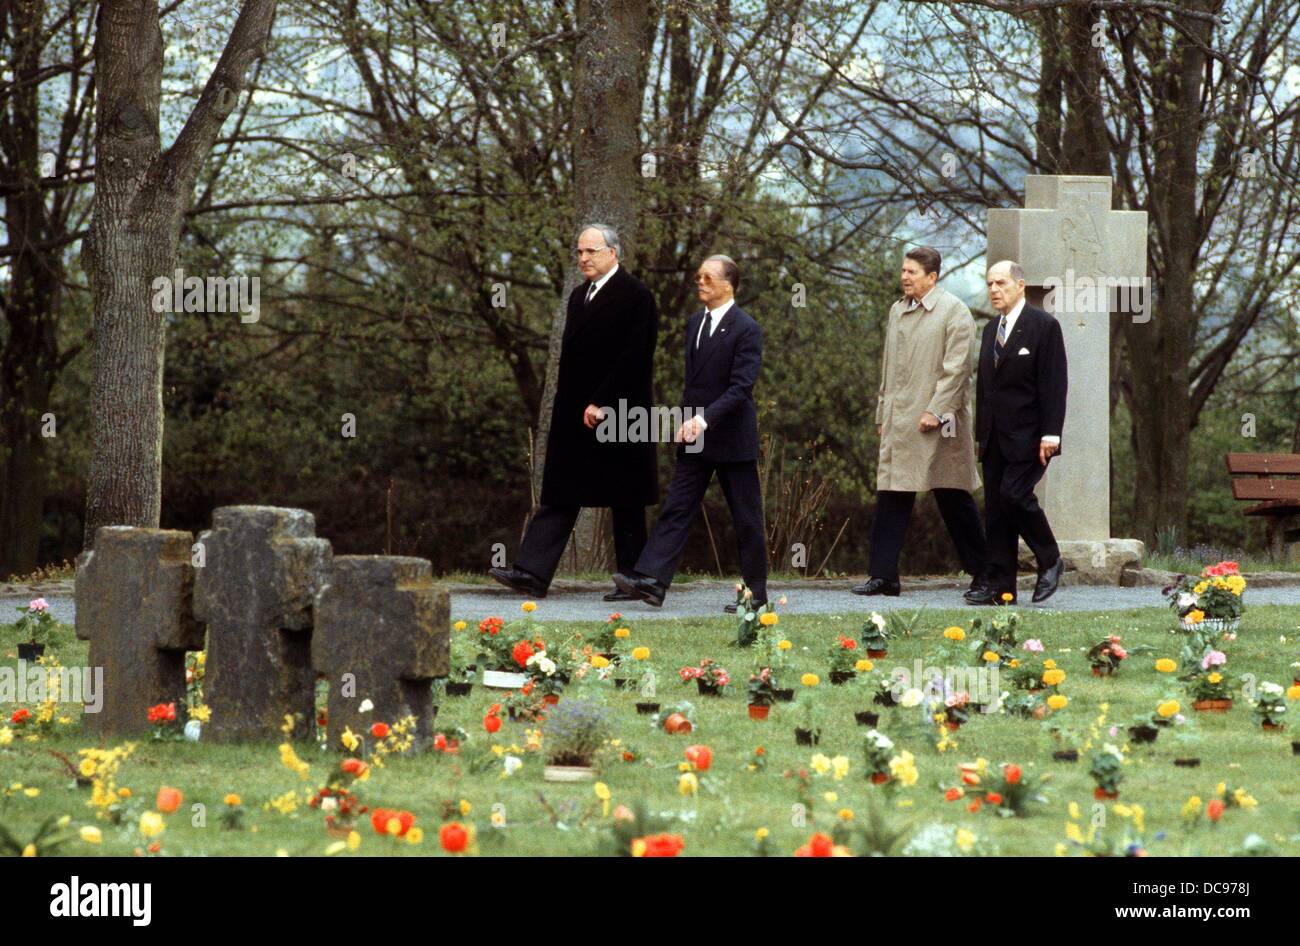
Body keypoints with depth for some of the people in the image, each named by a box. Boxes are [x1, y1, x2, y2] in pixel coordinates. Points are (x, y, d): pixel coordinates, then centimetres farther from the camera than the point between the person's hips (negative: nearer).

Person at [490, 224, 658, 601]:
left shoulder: (635, 296, -10)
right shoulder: (579, 296, 16)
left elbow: (633, 357, -17)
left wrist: (601, 404, -19)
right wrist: (567, 405, 12)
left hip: (615, 415, -8)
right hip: (575, 415, 8)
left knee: (625, 504, 1)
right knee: (559, 496, 1)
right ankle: (533, 573, -4)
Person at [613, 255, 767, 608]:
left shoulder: (746, 329, -12)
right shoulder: (695, 323, 12)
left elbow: (741, 387, -20)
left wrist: (705, 419, -29)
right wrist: (687, 419, 15)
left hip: (731, 438, -7)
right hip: (695, 437, 7)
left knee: (746, 519, 3)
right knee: (676, 509, -3)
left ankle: (756, 591, 11)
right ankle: (651, 581, -12)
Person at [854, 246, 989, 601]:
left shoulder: (954, 312, -6)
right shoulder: (898, 311, 16)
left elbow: (956, 368, -12)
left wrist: (936, 411, -18)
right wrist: (882, 414, 17)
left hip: (937, 423, -6)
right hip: (899, 422, 6)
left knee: (954, 499, 0)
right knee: (890, 496, 0)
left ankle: (982, 573, 10)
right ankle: (884, 575, 2)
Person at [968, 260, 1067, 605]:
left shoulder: (1044, 326, -7)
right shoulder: (991, 329, 17)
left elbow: (1053, 384, -12)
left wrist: (1050, 435, -18)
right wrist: (981, 433, 16)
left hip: (1028, 435, -7)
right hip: (995, 437, 7)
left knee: (1014, 494, -19)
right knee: (995, 509, 4)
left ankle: (1050, 561, 1)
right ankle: (1000, 586, 5)